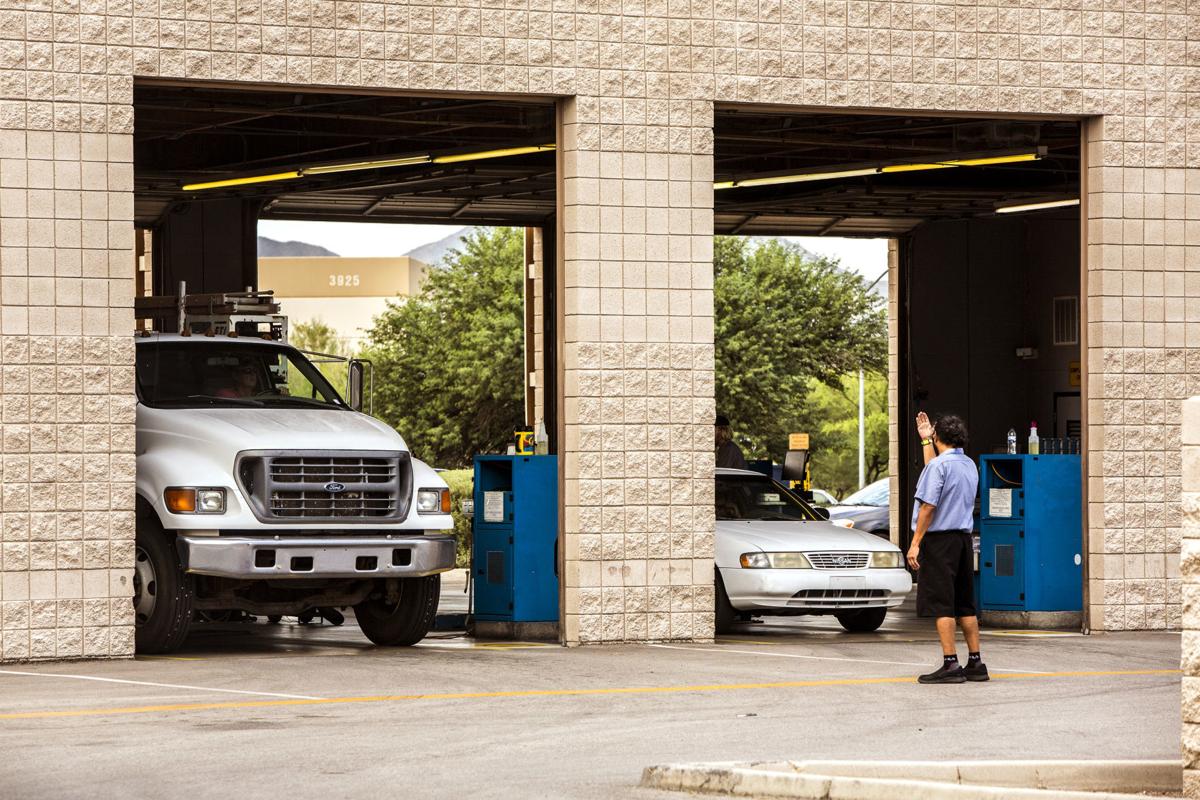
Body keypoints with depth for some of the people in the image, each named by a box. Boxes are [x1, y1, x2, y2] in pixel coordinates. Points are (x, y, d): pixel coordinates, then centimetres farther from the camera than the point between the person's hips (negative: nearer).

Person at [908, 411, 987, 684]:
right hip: (964, 538, 8)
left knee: (942, 605, -7)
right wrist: (926, 442, 40)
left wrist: (915, 543, -14)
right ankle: (975, 662, 11)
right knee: (965, 604, 11)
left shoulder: (939, 465, -12)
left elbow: (928, 506, -16)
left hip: (939, 539, -8)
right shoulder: (969, 465, 14)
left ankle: (950, 664, -11)